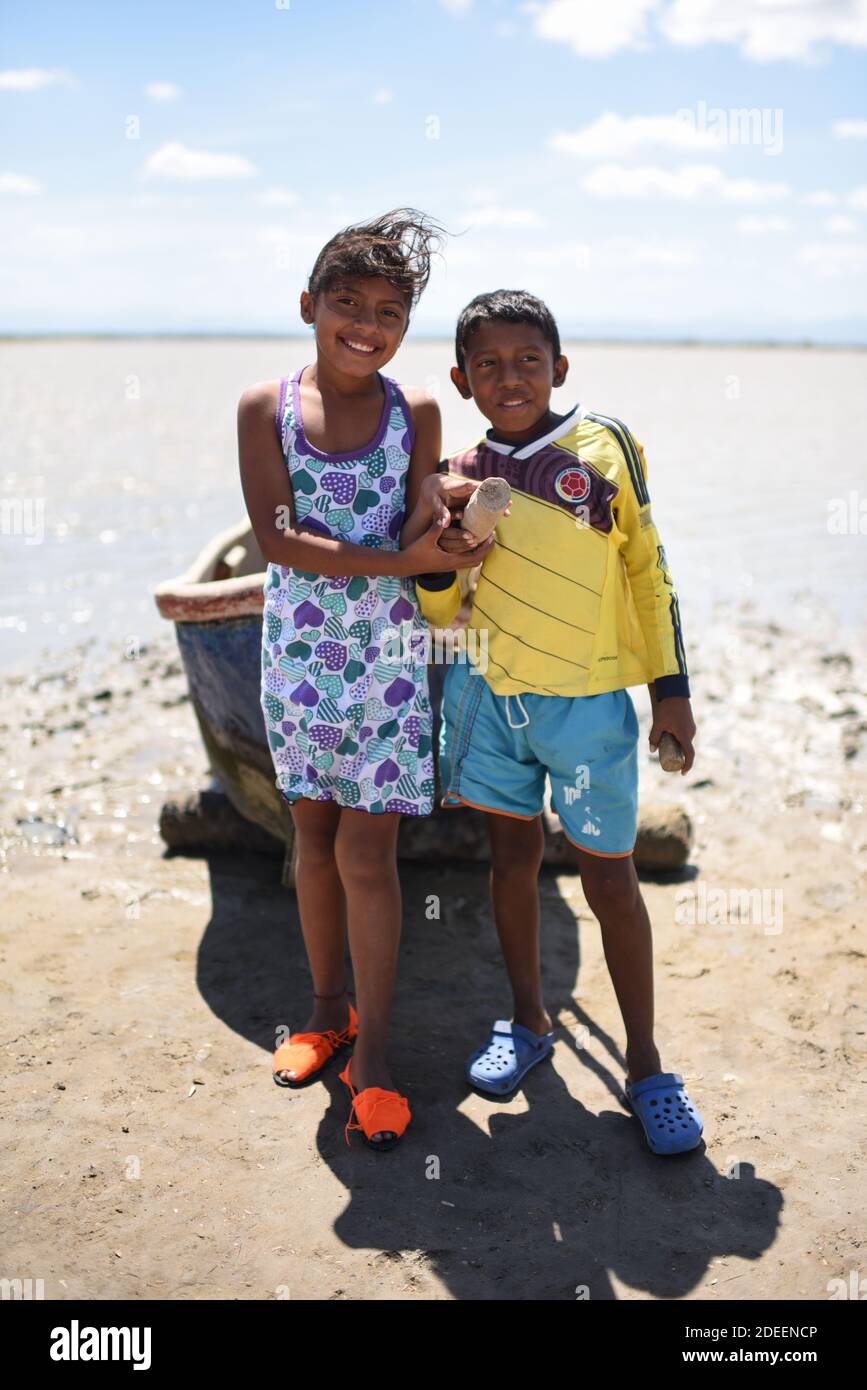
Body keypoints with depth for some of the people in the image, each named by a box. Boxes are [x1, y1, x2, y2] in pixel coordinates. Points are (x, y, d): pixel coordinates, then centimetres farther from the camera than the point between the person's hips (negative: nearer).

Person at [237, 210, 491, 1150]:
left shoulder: (416, 414, -1)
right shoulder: (265, 407, -3)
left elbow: (424, 542, -3)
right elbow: (274, 539, -13)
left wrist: (444, 507, -25)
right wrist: (397, 560, -20)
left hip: (387, 652, -1)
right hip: (297, 649, 1)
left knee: (366, 846, -2)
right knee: (315, 832, 12)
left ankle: (370, 1053, 11)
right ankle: (327, 1008, 32)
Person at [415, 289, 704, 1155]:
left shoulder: (603, 444, -5)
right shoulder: (459, 478, 3)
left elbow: (647, 567, 0)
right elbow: (439, 613, 9)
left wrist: (670, 686, -3)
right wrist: (438, 561, -13)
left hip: (586, 703, -3)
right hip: (490, 695, 3)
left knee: (608, 877, 3)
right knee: (512, 855, 14)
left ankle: (645, 1066, 17)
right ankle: (527, 1022, 34)